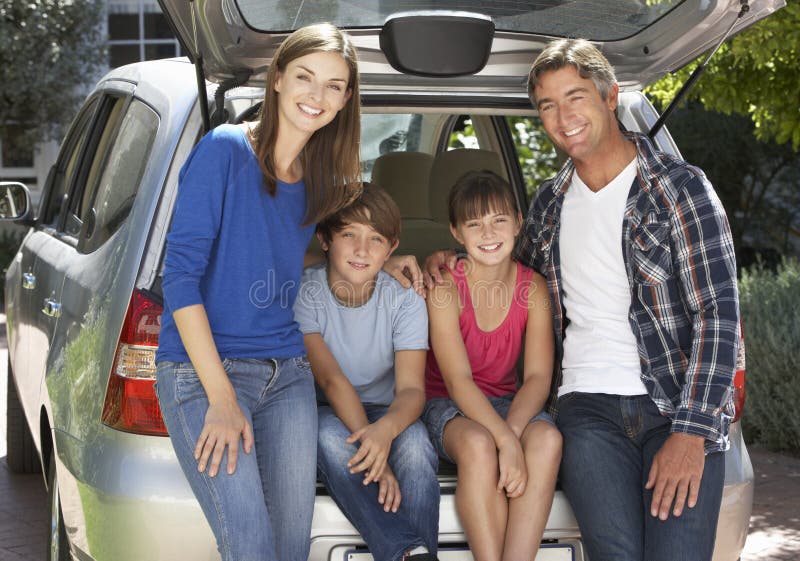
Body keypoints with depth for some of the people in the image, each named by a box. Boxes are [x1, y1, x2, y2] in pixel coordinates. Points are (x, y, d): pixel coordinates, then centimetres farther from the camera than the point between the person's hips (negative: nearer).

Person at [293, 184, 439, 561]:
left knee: (413, 441, -34)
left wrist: (385, 430, -44)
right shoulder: (304, 294, -12)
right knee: (330, 435, -37)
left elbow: (411, 388, -18)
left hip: (385, 414, 1)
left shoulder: (405, 301, -7)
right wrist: (373, 456, -38)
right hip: (325, 414, -1)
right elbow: (332, 381, -23)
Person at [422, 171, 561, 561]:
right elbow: (458, 379, -21)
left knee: (547, 438, -31)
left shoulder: (533, 288, -2)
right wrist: (506, 441, -35)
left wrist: (511, 430, -31)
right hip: (448, 406, -3)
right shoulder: (445, 287, -12)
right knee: (478, 444, -37)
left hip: (506, 404, 3)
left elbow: (538, 376, -10)